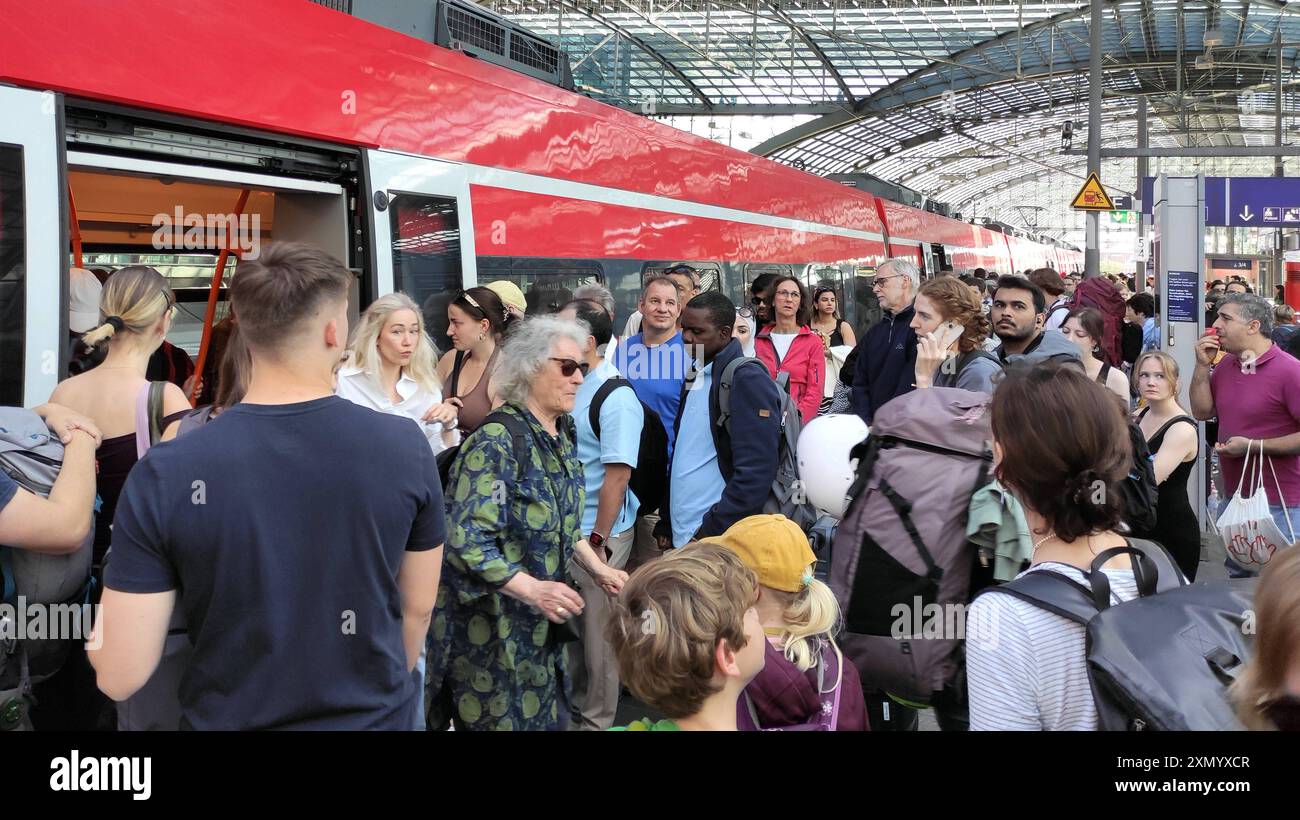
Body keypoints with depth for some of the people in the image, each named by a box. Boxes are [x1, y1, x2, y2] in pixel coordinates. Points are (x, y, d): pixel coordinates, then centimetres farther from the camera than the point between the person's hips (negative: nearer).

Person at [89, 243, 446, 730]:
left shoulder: (164, 475, -18)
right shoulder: (404, 446, -13)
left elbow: (120, 676, -15)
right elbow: (418, 608, -1)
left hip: (230, 719, -1)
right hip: (375, 717, 1)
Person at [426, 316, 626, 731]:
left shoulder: (563, 433, 6)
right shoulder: (496, 441, -21)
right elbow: (466, 539, -26)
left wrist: (597, 567, 9)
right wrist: (532, 589, -32)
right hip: (491, 627, -8)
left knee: (547, 718, 14)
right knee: (501, 720, 4)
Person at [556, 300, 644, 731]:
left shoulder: (615, 397, -17)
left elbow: (618, 472, -20)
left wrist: (598, 539, -19)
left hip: (598, 533, -7)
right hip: (564, 528, 7)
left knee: (597, 628, 6)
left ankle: (596, 719, 20)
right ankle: (570, 706, 33)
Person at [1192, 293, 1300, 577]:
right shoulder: (1225, 364, 8)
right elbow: (1203, 412, 8)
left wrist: (1253, 445, -22)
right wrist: (1202, 365, -3)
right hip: (1235, 497, 8)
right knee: (1237, 581, 19)